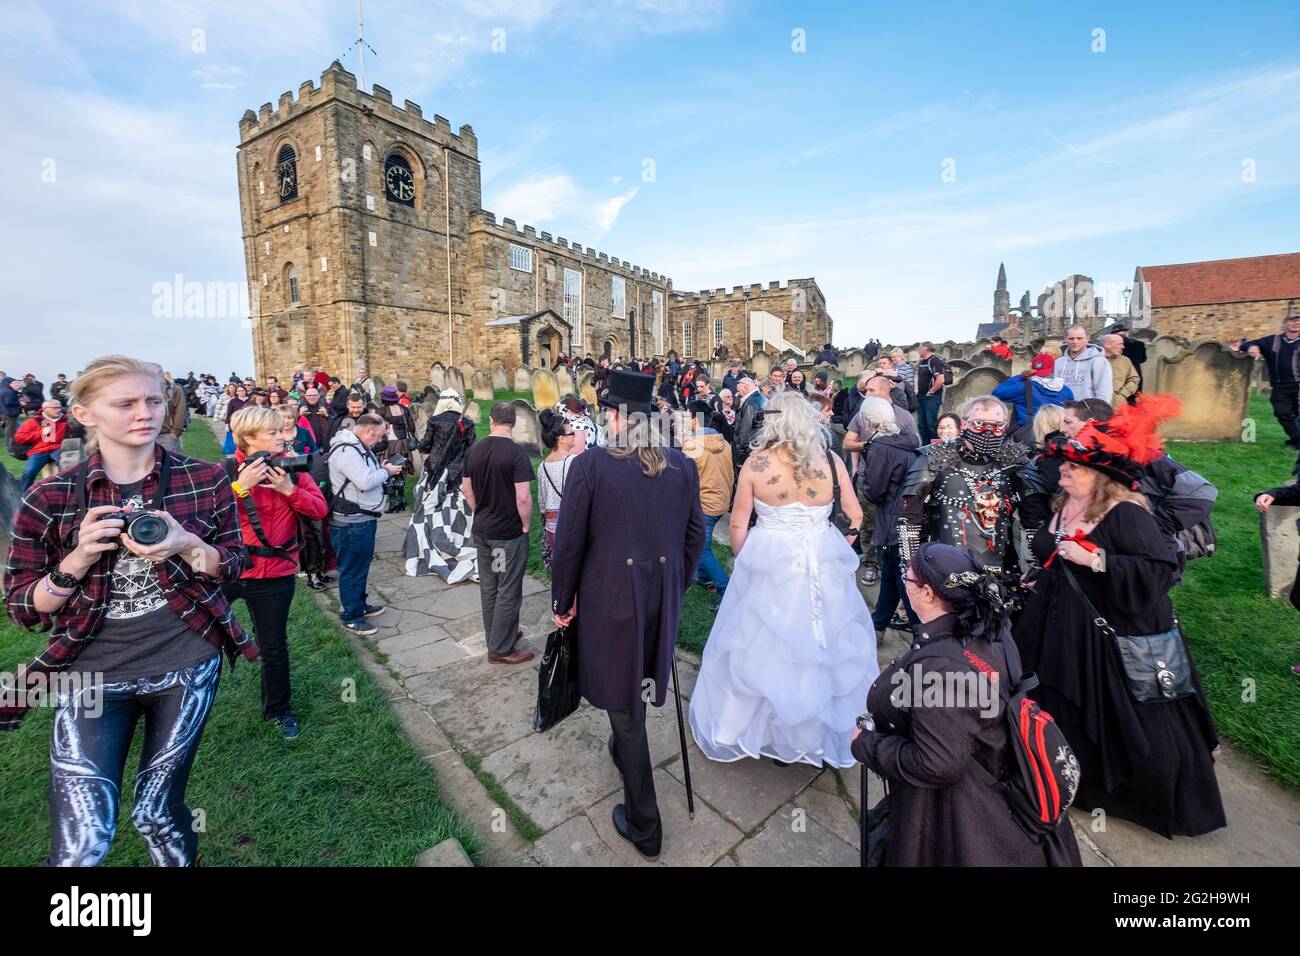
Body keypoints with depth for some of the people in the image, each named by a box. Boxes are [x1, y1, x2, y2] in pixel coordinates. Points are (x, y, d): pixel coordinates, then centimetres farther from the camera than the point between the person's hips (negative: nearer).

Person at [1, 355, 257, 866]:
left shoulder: (205, 478, -4)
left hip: (186, 664, 0)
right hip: (92, 672, 0)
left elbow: (234, 563, 1)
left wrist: (188, 546, -19)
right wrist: (78, 560, -20)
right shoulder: (49, 497, -5)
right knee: (82, 844, -1)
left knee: (157, 814, 14)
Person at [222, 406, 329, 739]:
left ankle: (278, 710, 33)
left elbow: (320, 510, -7)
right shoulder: (228, 470, -8)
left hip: (275, 572, 2)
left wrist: (290, 489, -20)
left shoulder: (291, 468, -1)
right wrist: (240, 486, -27)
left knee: (274, 645, 14)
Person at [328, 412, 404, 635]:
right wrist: (386, 471, -14)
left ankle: (359, 604, 38)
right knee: (352, 569, 3)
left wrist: (382, 470, 2)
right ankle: (350, 616, 16)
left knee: (361, 564, 22)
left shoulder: (359, 446, 12)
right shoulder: (346, 451, -21)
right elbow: (365, 481, -28)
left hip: (364, 518, 11)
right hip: (352, 522, -11)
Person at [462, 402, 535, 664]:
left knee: (488, 587, 18)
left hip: (481, 530, 7)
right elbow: (523, 498, -23)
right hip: (509, 533, -7)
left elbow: (467, 490, 10)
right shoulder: (517, 454, -19)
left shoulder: (473, 450, 2)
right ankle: (501, 649, 14)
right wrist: (526, 525, -8)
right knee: (508, 591, 5)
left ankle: (498, 635, 34)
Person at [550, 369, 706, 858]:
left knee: (624, 704, 11)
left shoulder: (590, 464, -15)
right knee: (638, 686, 27)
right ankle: (623, 750, 53)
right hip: (663, 597, 4)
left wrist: (562, 601, 3)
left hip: (610, 597, -4)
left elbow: (569, 542, -11)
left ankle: (644, 826, 26)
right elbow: (695, 535, 4)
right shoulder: (681, 464, -2)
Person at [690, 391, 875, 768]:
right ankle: (827, 733, 40)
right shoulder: (832, 462, -6)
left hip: (768, 567, -2)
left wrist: (747, 563, 9)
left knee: (762, 647, 15)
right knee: (826, 648, 20)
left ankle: (770, 733, 35)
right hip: (825, 569, 2)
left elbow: (738, 526, -7)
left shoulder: (756, 463, -11)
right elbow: (855, 519, 2)